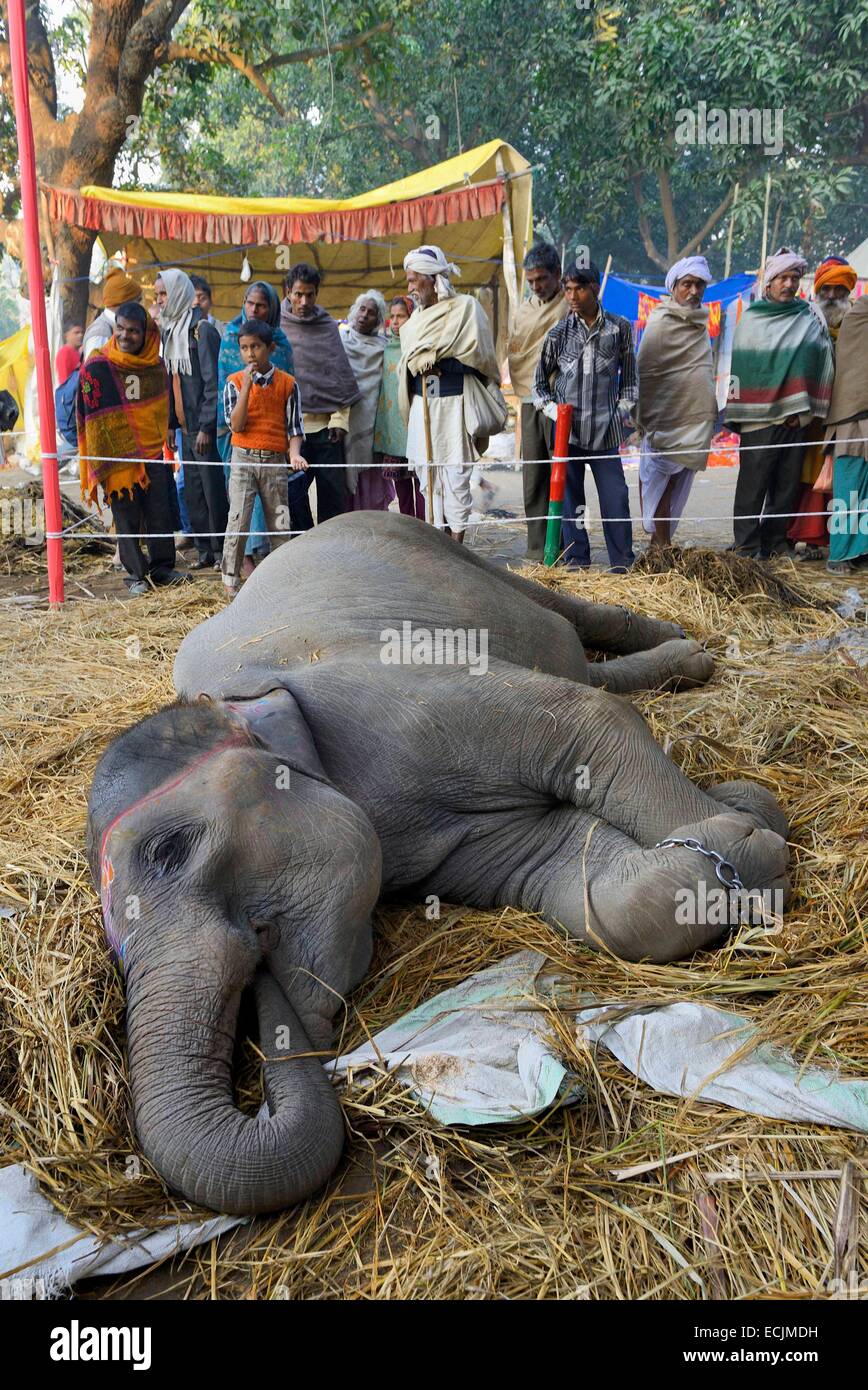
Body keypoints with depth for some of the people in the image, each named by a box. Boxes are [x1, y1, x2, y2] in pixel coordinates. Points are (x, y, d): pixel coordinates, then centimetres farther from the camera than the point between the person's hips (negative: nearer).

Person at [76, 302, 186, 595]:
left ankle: (162, 567, 19)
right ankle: (137, 575, 13)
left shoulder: (156, 365, 6)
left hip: (153, 453, 3)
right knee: (127, 519, 3)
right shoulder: (96, 367, -7)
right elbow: (91, 419, -5)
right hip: (116, 458, -3)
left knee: (160, 514, 5)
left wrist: (164, 442, 18)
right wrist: (100, 463, -7)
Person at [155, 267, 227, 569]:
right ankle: (205, 551, 17)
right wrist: (170, 423, 13)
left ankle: (221, 551, 6)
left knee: (214, 490, -3)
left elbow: (212, 382, -14)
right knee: (192, 492, 9)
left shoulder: (202, 330, -9)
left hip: (204, 427, -8)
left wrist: (206, 427, -18)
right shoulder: (170, 330, 17)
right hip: (186, 427, 8)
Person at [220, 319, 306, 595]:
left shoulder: (287, 383, 3)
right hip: (244, 458, -1)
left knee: (281, 524, 6)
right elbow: (236, 425, -10)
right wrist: (247, 386, -15)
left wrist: (294, 453, -13)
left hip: (275, 460, 1)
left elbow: (294, 426, 5)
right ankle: (231, 579, 3)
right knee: (238, 519, -7)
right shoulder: (235, 382, 1)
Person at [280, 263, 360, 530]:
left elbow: (342, 375, 8)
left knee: (334, 492, 2)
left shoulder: (328, 327, 9)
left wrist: (340, 418, -2)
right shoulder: (276, 326, 3)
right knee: (294, 491, -1)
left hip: (326, 425, 2)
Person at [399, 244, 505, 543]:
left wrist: (428, 355, -6)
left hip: (454, 405, -6)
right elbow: (406, 363, 16)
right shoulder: (416, 319, 17)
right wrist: (432, 359, -6)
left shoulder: (466, 307, -1)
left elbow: (476, 352, -12)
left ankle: (456, 544, 0)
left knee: (455, 476, -6)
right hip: (422, 406, 6)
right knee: (427, 475, 6)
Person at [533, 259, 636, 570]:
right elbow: (539, 381, 12)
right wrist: (552, 409, -2)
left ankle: (623, 563, 10)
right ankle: (576, 562, 11)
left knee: (616, 496, 0)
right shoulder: (559, 332, 3)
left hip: (605, 430, 0)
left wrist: (622, 411, 6)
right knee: (570, 497, 3)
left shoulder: (620, 328, 4)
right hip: (567, 429, 0)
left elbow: (629, 375, 15)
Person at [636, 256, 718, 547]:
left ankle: (660, 539, 14)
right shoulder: (660, 322, -7)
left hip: (697, 417, 7)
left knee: (679, 481, 7)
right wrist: (644, 416, -10)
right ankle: (662, 544, -1)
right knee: (661, 477, -5)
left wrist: (713, 410, 21)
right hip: (667, 415, -7)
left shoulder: (700, 323, 16)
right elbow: (643, 371, -8)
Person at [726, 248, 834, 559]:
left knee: (787, 485, 3)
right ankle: (747, 547, 0)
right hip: (758, 416, -2)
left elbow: (821, 367, 7)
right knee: (752, 485, -4)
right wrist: (738, 413, -2)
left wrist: (804, 411, -4)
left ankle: (774, 546, 10)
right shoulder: (751, 320, 8)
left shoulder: (810, 320, 11)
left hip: (795, 416, 2)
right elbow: (740, 367, 5)